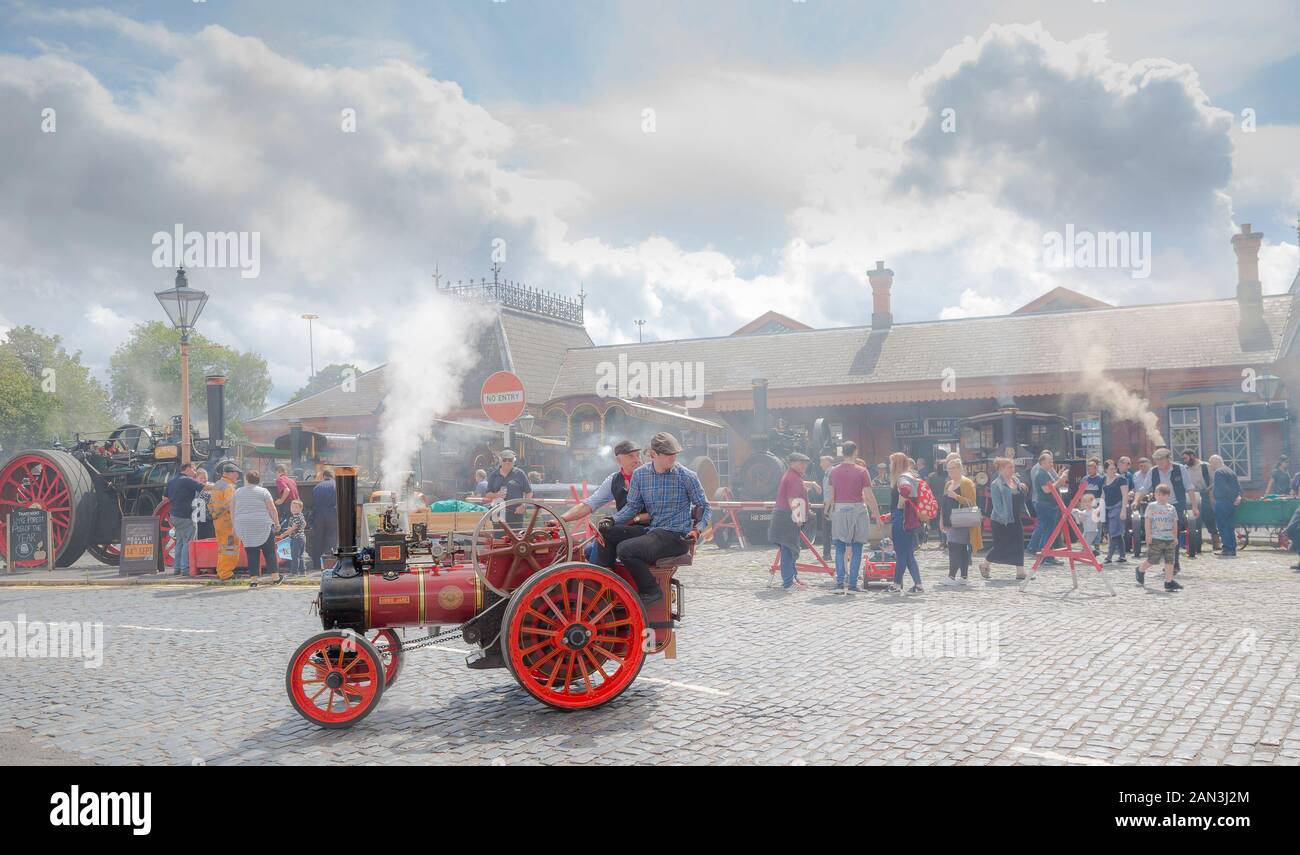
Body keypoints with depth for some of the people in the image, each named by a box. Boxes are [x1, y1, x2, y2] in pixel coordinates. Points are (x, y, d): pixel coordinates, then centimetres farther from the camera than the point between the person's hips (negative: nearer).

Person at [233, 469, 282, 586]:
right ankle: (275, 576, 5)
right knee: (269, 551, 5)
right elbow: (272, 510, -4)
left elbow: (232, 511, 13)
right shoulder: (263, 491, -1)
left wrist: (235, 525, 22)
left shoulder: (237, 492, 9)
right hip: (262, 526, -3)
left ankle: (254, 578, 2)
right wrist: (277, 523, 6)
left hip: (244, 527, 3)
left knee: (251, 553, 6)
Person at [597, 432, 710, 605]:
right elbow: (633, 505, 9)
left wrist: (697, 529, -14)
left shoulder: (686, 476, -6)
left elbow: (703, 506, 3)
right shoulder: (640, 474, 4)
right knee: (605, 531, -8)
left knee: (625, 549, -25)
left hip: (677, 536, -6)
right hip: (650, 530, 6)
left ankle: (651, 591, -6)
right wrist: (613, 519, -9)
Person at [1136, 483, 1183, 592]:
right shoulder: (1152, 506, 0)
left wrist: (1175, 537, 7)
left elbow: (1175, 524, 13)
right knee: (1152, 560, -1)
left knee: (1170, 560, 1)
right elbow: (1148, 521, -3)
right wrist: (1148, 535, -10)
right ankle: (1140, 570, 26)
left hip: (1170, 539, 4)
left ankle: (1169, 582, 5)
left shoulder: (1172, 508, 10)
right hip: (1155, 539, -4)